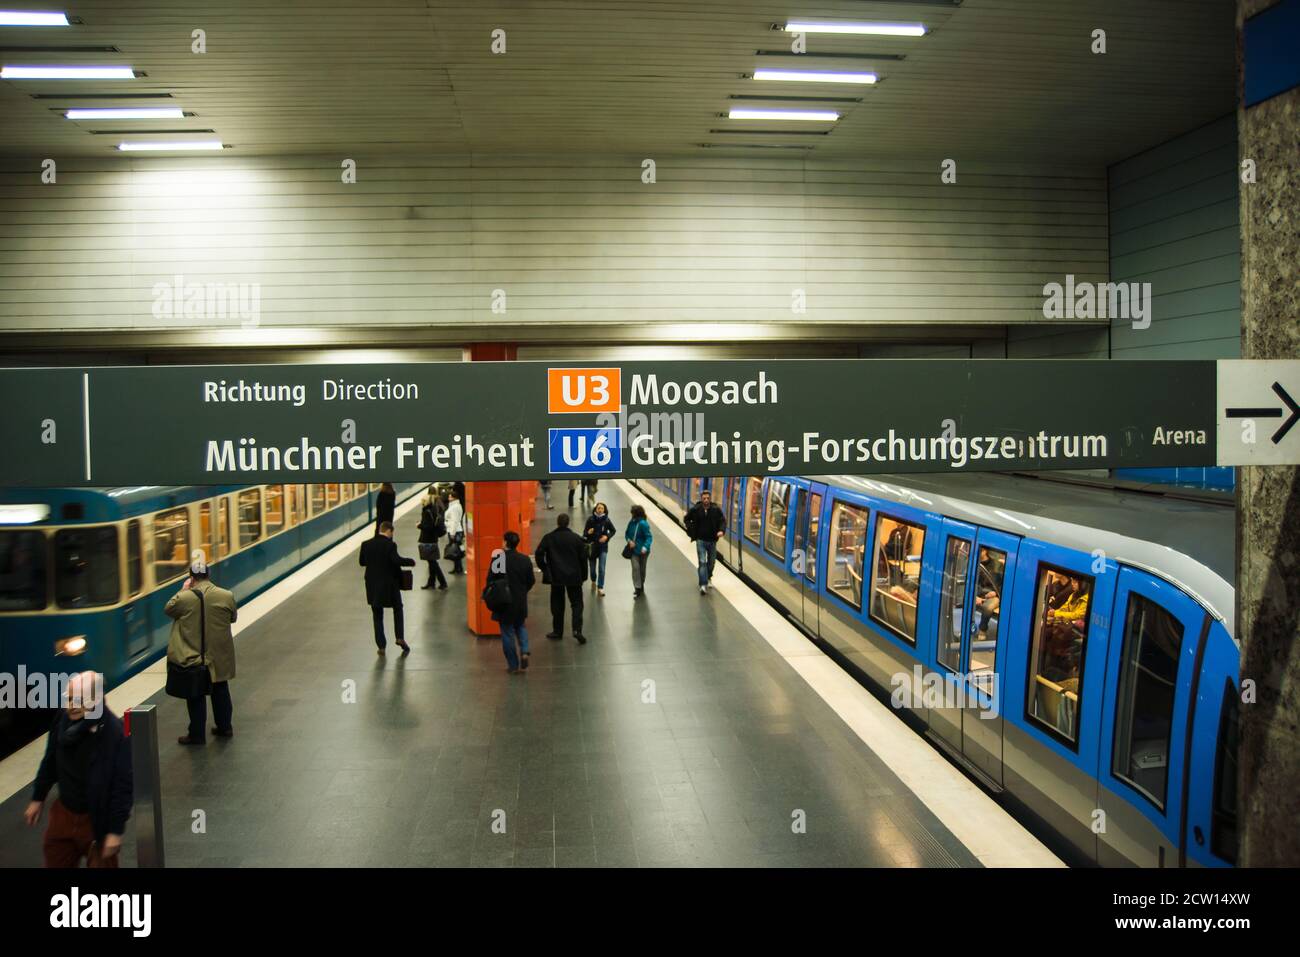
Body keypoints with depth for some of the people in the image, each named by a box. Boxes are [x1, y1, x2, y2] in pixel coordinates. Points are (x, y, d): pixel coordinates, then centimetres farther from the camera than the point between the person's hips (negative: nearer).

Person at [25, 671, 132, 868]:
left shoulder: (116, 733, -27)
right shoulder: (64, 719, -11)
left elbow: (124, 785, -21)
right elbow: (50, 762, 7)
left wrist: (116, 830, -19)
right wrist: (38, 798, 14)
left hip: (98, 820, -5)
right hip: (63, 813, 5)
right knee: (54, 861, 20)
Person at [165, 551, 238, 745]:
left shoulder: (184, 598, -17)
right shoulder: (226, 596, -9)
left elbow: (167, 609, 3)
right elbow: (233, 618, 7)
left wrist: (182, 590, 7)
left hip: (192, 658, -3)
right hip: (219, 656, 3)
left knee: (196, 696, 8)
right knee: (220, 691, 19)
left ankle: (197, 735, 14)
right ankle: (224, 727, 29)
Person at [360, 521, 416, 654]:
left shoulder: (366, 545, -1)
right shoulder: (390, 545, -16)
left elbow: (362, 562, 7)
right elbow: (397, 560, -27)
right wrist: (411, 561, -14)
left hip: (373, 585, 4)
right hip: (390, 584, -3)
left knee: (377, 616, 11)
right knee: (398, 609, 17)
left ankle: (381, 646, 12)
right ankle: (400, 637, 6)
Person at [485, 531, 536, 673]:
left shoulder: (498, 558, -15)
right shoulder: (525, 560, -3)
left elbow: (490, 579, -12)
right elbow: (532, 580, 3)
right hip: (521, 602, 3)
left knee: (507, 632, 7)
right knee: (520, 626, 24)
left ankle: (513, 665, 10)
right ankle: (524, 651, 1)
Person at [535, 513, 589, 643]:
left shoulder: (548, 538, -4)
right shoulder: (576, 538, -3)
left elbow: (539, 555, -8)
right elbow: (583, 558, 0)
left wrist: (545, 569, 6)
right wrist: (583, 575, 9)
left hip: (556, 576, 0)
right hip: (574, 577, 0)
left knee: (557, 604, 11)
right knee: (577, 603, 6)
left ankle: (557, 631, 15)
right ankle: (577, 629, -9)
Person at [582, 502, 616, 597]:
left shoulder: (606, 520, -9)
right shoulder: (590, 520, -9)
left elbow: (613, 531, 5)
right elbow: (585, 532, -3)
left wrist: (607, 536, -12)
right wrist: (588, 532, -25)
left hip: (603, 547, -1)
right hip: (592, 546, 1)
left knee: (601, 568, -8)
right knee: (592, 567, 13)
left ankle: (600, 588, 0)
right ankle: (593, 581, 43)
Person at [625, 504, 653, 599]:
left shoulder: (643, 524, -19)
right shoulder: (631, 522, 0)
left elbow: (649, 537, -21)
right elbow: (627, 533, 12)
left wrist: (645, 547, -36)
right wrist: (629, 540, -9)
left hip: (643, 551, -4)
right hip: (634, 550, 4)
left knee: (642, 569, 13)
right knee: (635, 567, -11)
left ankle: (641, 586, 33)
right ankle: (637, 588, -11)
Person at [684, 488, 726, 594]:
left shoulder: (716, 510, -6)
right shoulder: (695, 509, -8)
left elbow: (723, 521, -1)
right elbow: (686, 519, 7)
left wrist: (721, 530, -20)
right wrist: (691, 530, -3)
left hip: (712, 540, 2)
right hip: (700, 540, -2)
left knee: (711, 561, 17)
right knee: (702, 562, -11)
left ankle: (708, 577, 44)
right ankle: (703, 585, -14)